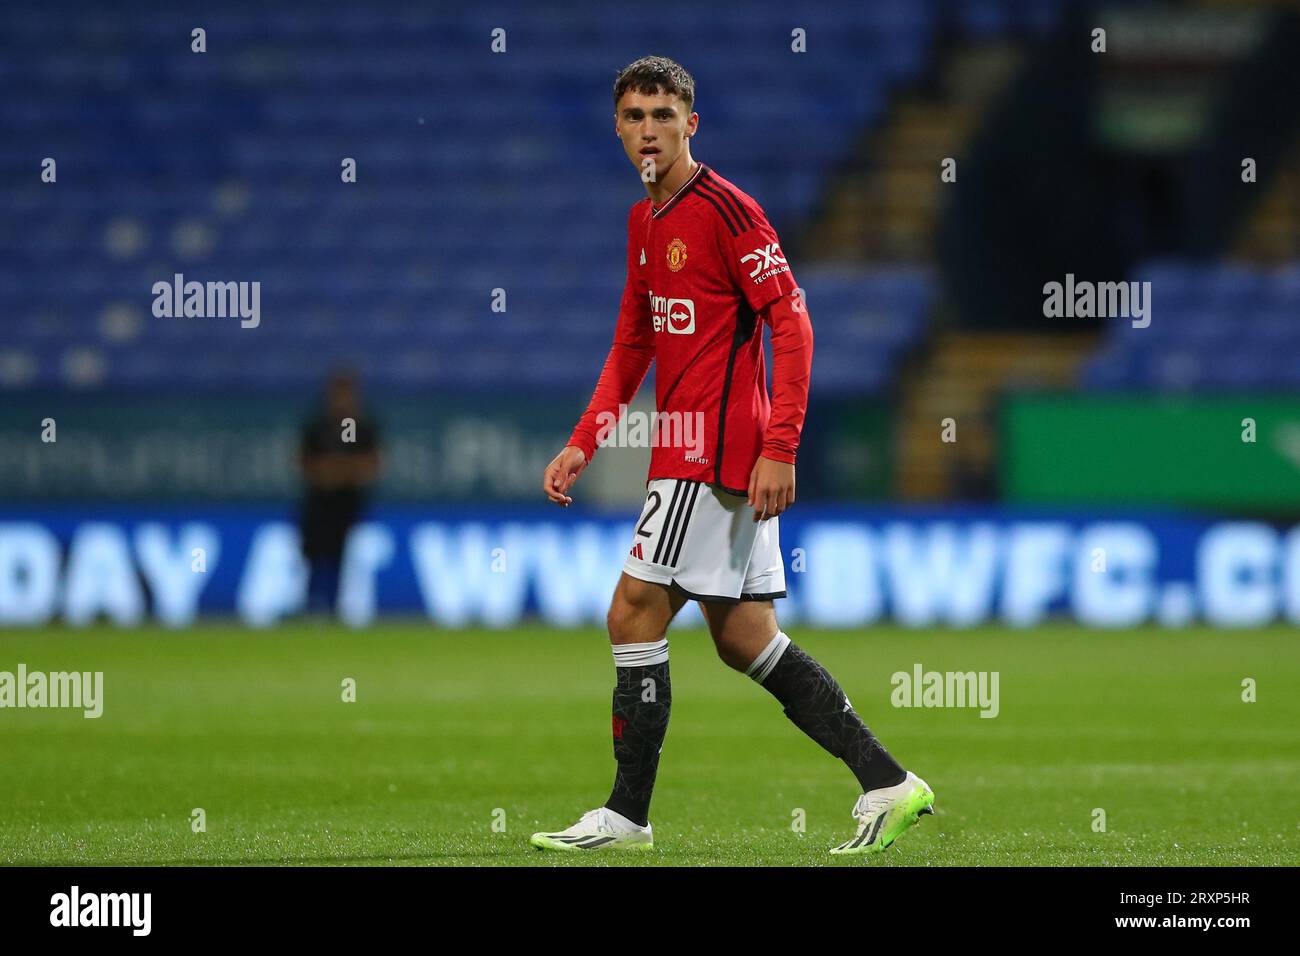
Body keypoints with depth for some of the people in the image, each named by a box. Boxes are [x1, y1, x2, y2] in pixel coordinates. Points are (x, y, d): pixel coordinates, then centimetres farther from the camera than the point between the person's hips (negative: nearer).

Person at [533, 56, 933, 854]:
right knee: (744, 638, 9)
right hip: (689, 453, 9)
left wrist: (779, 449, -21)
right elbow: (632, 347, 24)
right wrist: (584, 444, 14)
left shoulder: (727, 210, -11)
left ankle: (628, 813, -1)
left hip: (715, 457, -9)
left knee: (635, 614, -8)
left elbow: (792, 323, -15)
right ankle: (887, 784, 10)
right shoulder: (645, 222, 16)